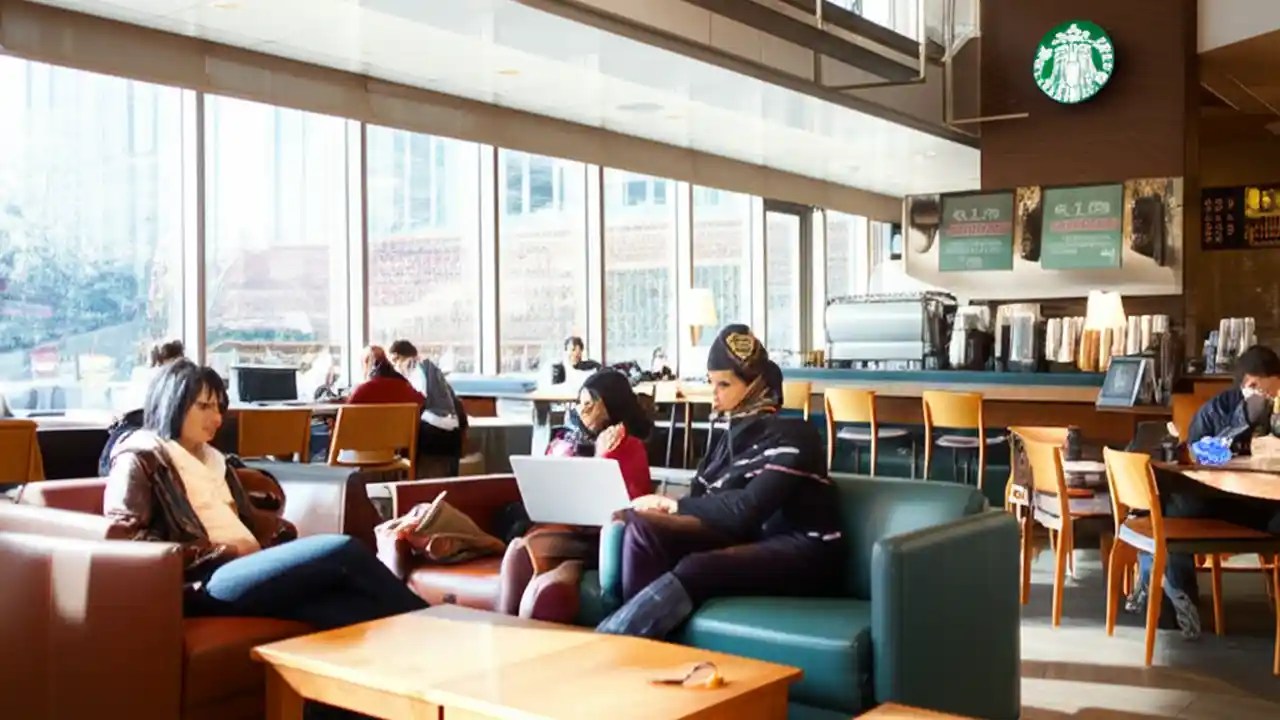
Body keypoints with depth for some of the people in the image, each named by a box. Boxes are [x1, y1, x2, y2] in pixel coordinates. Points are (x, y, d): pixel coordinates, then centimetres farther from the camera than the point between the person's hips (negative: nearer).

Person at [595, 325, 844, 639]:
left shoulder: (791, 434, -9)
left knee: (695, 570, -36)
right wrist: (649, 508, -12)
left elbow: (747, 509, -20)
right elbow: (700, 496, 5)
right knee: (642, 526, -18)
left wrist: (674, 505, -12)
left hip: (802, 555, -7)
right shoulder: (735, 434, 15)